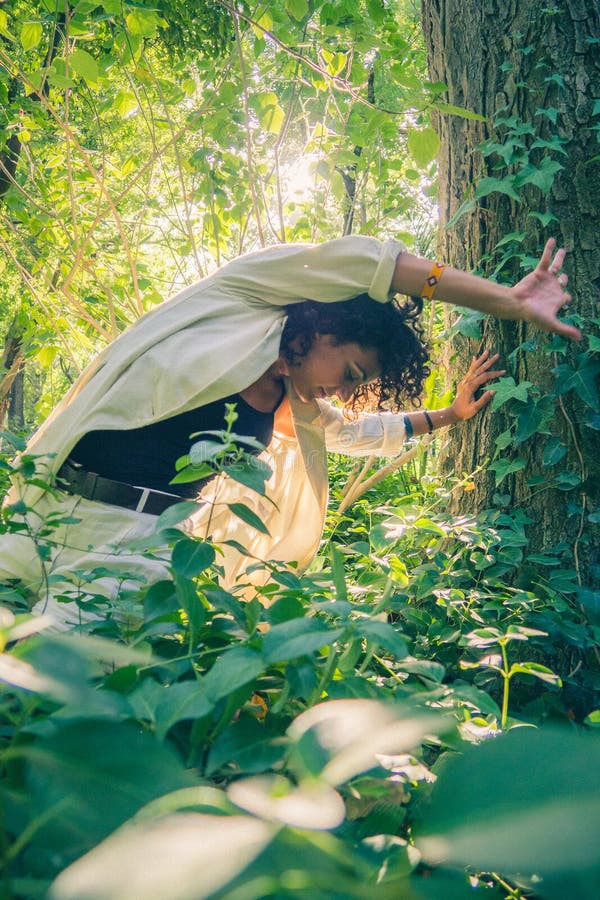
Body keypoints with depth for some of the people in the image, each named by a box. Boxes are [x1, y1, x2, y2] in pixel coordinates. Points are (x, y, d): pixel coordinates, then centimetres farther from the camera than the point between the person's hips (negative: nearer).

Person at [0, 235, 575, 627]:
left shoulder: (296, 411, 14)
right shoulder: (242, 298, -4)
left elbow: (364, 431, 34)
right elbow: (361, 262, -12)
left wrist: (449, 416, 33)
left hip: (153, 544, 6)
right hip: (69, 514, -6)